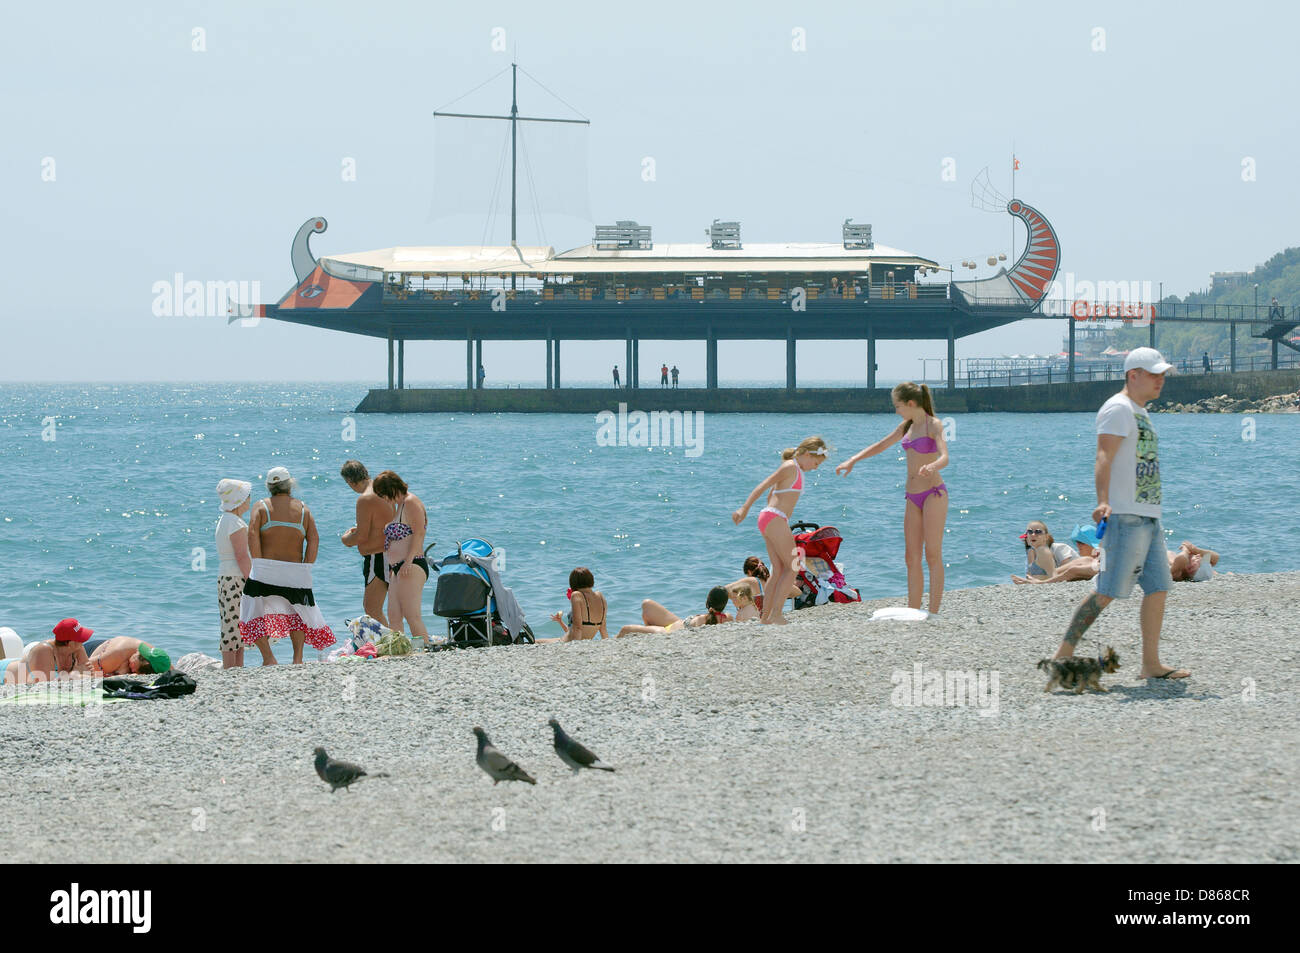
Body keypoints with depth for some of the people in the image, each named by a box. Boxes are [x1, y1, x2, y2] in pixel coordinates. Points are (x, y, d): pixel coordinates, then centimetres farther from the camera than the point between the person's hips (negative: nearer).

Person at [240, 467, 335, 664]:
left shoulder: (261, 506, 5)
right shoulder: (302, 508, 10)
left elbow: (252, 535, -9)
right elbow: (314, 540, 1)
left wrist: (258, 565, -6)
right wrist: (305, 570, 3)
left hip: (265, 572, -3)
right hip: (296, 573, 3)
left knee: (254, 614, 4)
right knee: (296, 612, 22)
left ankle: (268, 657, -11)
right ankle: (298, 658, 15)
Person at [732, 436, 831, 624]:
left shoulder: (795, 469, 21)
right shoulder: (791, 467, -8)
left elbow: (771, 494, 27)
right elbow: (763, 486, -17)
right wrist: (745, 509, -25)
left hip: (769, 519, 10)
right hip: (775, 519, -10)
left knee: (779, 570, 8)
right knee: (792, 567, -8)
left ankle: (766, 616, 7)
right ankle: (776, 615, -12)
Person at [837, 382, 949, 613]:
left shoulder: (933, 426, -10)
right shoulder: (907, 427, 12)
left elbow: (944, 458, -24)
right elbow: (880, 445, 25)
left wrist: (932, 467, -46)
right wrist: (853, 460, 18)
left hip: (934, 493, -8)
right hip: (913, 497, 8)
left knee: (933, 555, -8)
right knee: (912, 557, 2)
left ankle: (933, 614, -9)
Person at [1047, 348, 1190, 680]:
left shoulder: (1140, 412, 21)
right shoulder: (1118, 409, -10)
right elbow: (1104, 457, -23)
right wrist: (1103, 501, -37)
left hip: (1148, 516, 10)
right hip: (1124, 516, -10)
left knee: (1158, 588, 6)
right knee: (1107, 591, -12)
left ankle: (1151, 664, 8)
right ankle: (1063, 655, -9)